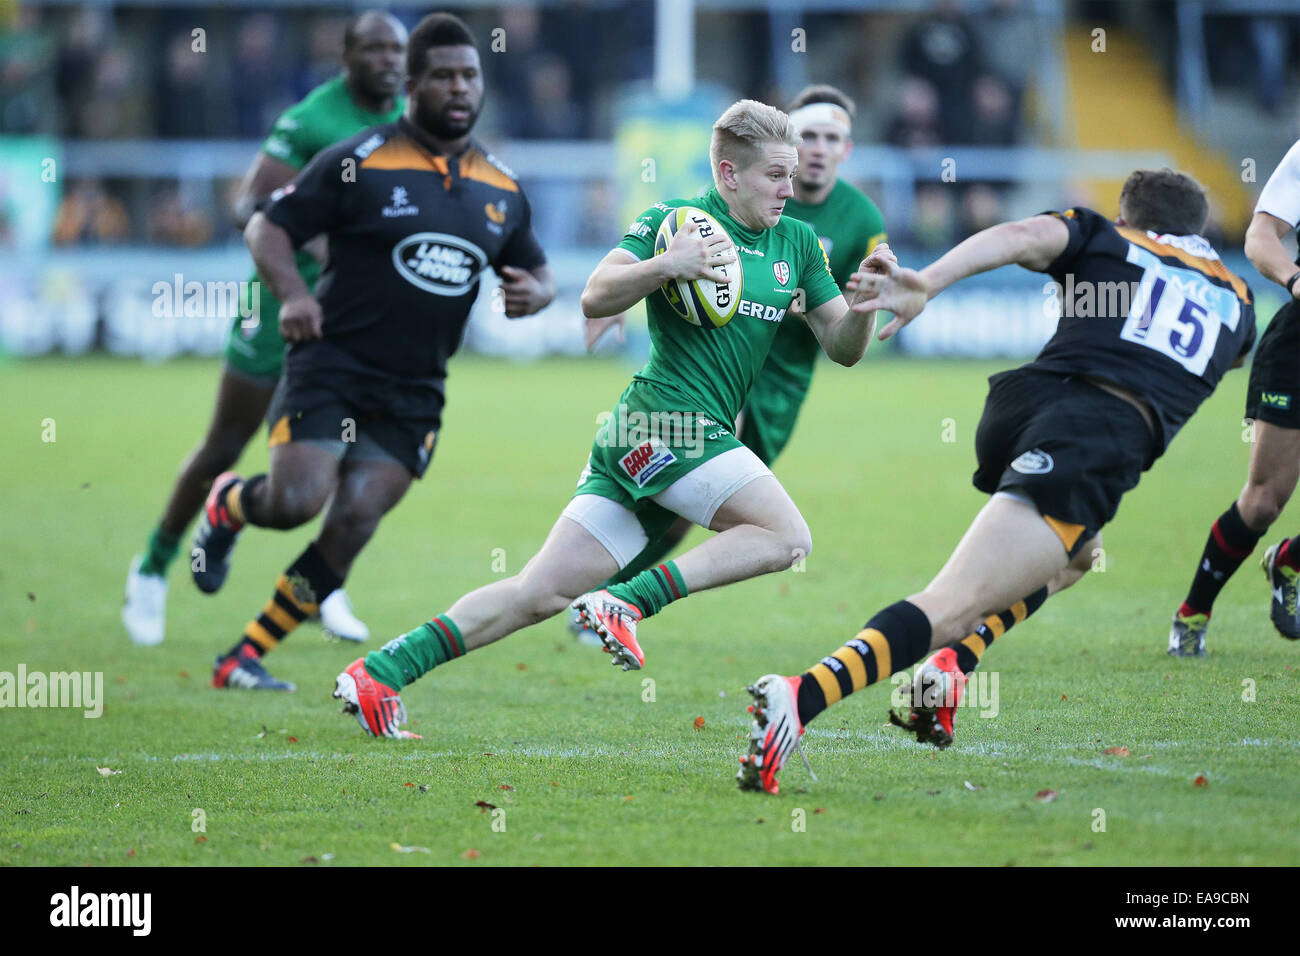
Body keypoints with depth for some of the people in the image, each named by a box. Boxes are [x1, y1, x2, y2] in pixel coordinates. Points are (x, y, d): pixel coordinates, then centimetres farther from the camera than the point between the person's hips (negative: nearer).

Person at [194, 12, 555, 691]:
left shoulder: (502, 190, 10)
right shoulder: (359, 163, -6)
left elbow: (536, 269, 23)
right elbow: (268, 226, -3)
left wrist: (534, 292, -1)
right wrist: (291, 292, -21)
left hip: (413, 396, 4)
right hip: (332, 367, -4)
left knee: (353, 525, -8)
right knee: (295, 501, -19)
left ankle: (244, 658, 1)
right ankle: (229, 502, 19)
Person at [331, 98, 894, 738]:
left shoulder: (797, 243, 17)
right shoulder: (670, 221, -2)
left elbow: (843, 348, 16)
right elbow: (595, 299, -8)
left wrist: (866, 300, -4)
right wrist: (668, 265, -23)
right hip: (665, 422, -7)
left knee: (543, 592, 1)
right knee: (787, 536, -15)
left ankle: (379, 671, -2)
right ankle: (629, 601, -19)